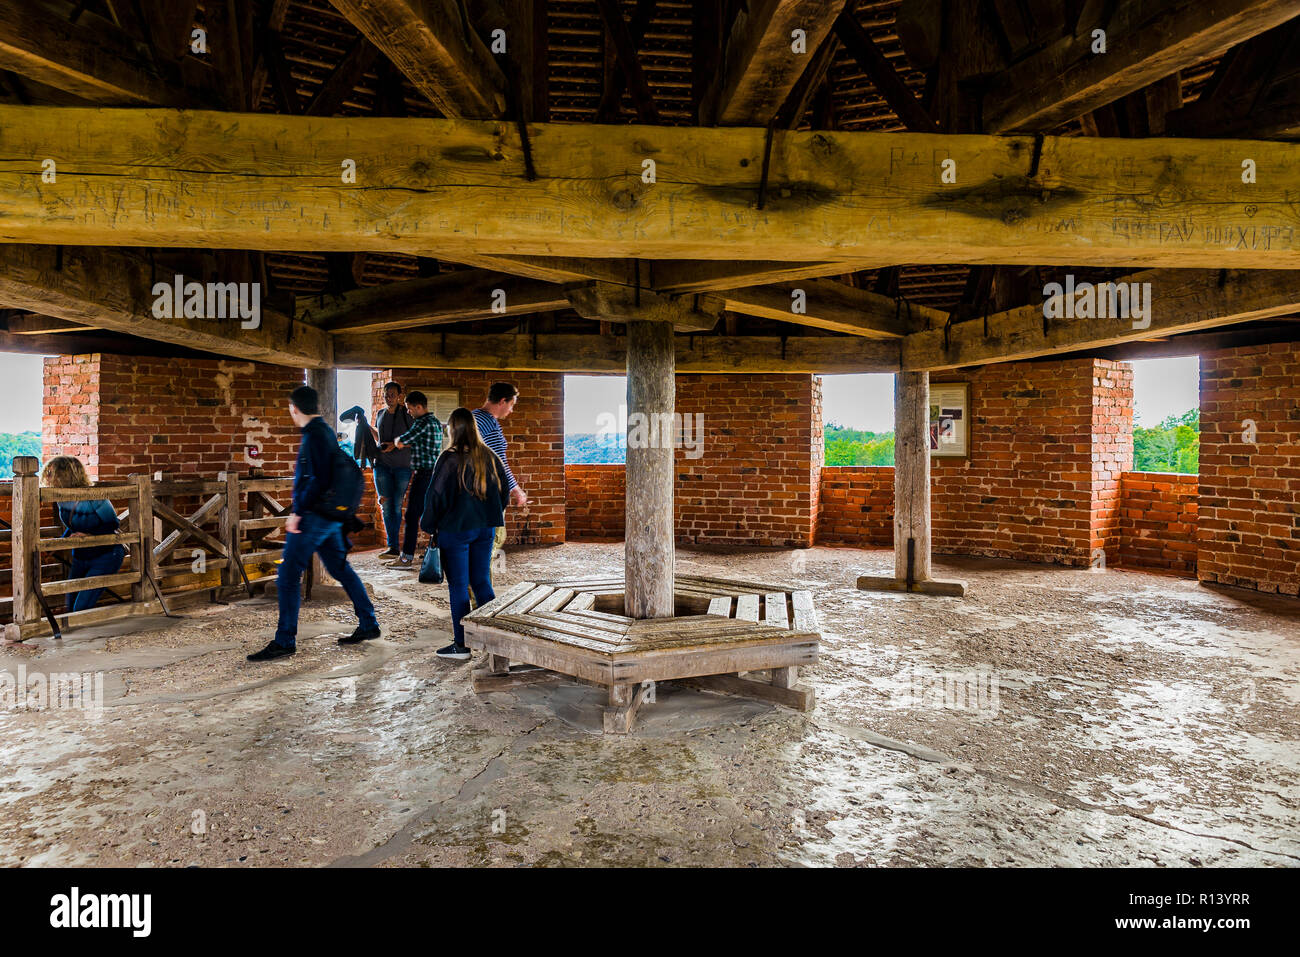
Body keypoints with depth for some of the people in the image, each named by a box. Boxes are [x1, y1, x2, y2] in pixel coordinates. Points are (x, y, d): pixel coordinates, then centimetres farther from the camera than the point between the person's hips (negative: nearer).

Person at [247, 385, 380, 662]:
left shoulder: (314, 436, -16)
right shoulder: (327, 432, 13)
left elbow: (318, 480, -25)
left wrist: (297, 512, -21)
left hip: (313, 516, -10)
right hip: (330, 516, 10)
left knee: (288, 576, -3)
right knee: (341, 569, 15)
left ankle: (284, 641, 3)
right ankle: (368, 625, 21)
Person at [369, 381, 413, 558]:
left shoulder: (407, 414, -3)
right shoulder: (381, 414, 12)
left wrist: (396, 444, -15)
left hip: (402, 466, -4)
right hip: (382, 465, 4)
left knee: (397, 506, 1)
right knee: (387, 506, 0)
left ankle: (394, 546, 12)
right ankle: (394, 547, 5)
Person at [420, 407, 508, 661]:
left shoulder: (450, 459, -14)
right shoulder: (490, 457, 5)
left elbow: (436, 495, -12)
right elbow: (503, 489, 12)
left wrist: (429, 527, -1)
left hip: (455, 529, -5)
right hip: (485, 528, 6)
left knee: (458, 587, 3)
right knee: (482, 582, 15)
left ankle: (461, 645, 9)